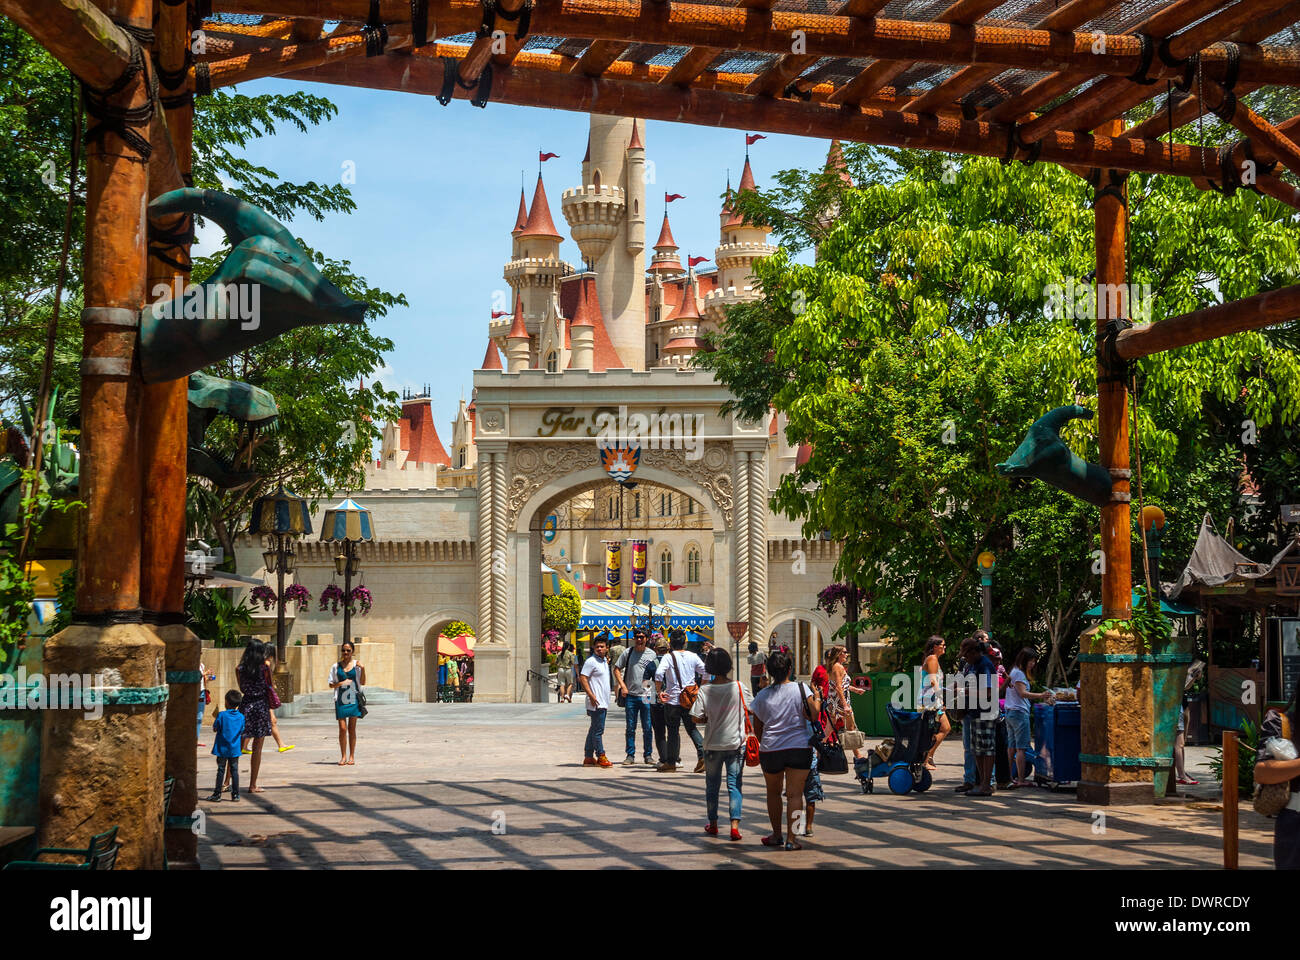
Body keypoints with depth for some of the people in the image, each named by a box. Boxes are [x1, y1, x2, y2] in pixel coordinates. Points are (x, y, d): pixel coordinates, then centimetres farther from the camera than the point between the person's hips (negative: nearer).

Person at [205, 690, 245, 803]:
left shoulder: (222, 715, -13)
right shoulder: (241, 717, -3)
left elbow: (215, 729, -5)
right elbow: (242, 733, 4)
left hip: (222, 748, -2)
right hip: (235, 749, 2)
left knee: (221, 770, 5)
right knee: (234, 771, 8)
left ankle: (217, 794, 9)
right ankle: (235, 794, 9)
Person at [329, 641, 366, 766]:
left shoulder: (356, 665, 5)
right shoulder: (336, 666, 7)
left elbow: (362, 683, 3)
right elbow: (331, 684, 7)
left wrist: (363, 669, -9)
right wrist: (341, 683, -11)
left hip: (353, 699, 0)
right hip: (341, 699, 0)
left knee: (352, 728, 3)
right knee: (342, 728, -4)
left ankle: (352, 756, 9)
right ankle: (343, 756, 2)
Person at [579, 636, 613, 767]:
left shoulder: (604, 661, 17)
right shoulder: (591, 661, -10)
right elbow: (582, 678, -17)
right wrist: (591, 696, -23)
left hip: (603, 703, 9)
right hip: (596, 702, -9)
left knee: (594, 730, 11)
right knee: (598, 730, -7)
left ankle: (588, 757, 15)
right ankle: (601, 757, -4)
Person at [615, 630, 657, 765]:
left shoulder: (651, 654, 4)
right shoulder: (628, 652, 2)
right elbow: (616, 669, 6)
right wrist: (622, 685, -6)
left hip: (646, 696, 0)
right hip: (631, 695, 0)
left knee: (647, 728, 4)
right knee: (630, 728, 4)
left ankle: (648, 755, 13)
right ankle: (630, 756, 9)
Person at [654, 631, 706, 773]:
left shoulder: (668, 657, -7)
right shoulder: (692, 657, 5)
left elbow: (658, 674, -21)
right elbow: (705, 673, 7)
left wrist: (659, 691, -11)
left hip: (673, 699, -3)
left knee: (673, 730, 6)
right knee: (692, 729, 13)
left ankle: (671, 762, 10)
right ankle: (703, 754, -5)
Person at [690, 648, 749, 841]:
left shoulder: (705, 690, -11)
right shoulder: (739, 687, -9)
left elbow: (695, 718, -11)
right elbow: (749, 709, 2)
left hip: (713, 745, 0)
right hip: (736, 743, 0)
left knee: (712, 785, 14)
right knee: (734, 785, 3)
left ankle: (712, 824, 25)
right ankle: (735, 825, -7)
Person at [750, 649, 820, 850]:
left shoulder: (762, 695, 3)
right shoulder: (801, 689, -4)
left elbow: (757, 728, 10)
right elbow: (814, 714, -11)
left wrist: (759, 745, 26)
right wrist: (817, 698, 6)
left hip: (770, 750, 2)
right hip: (799, 748, -2)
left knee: (773, 792, 18)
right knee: (795, 794, 0)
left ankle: (777, 835, 24)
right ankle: (791, 838, -6)